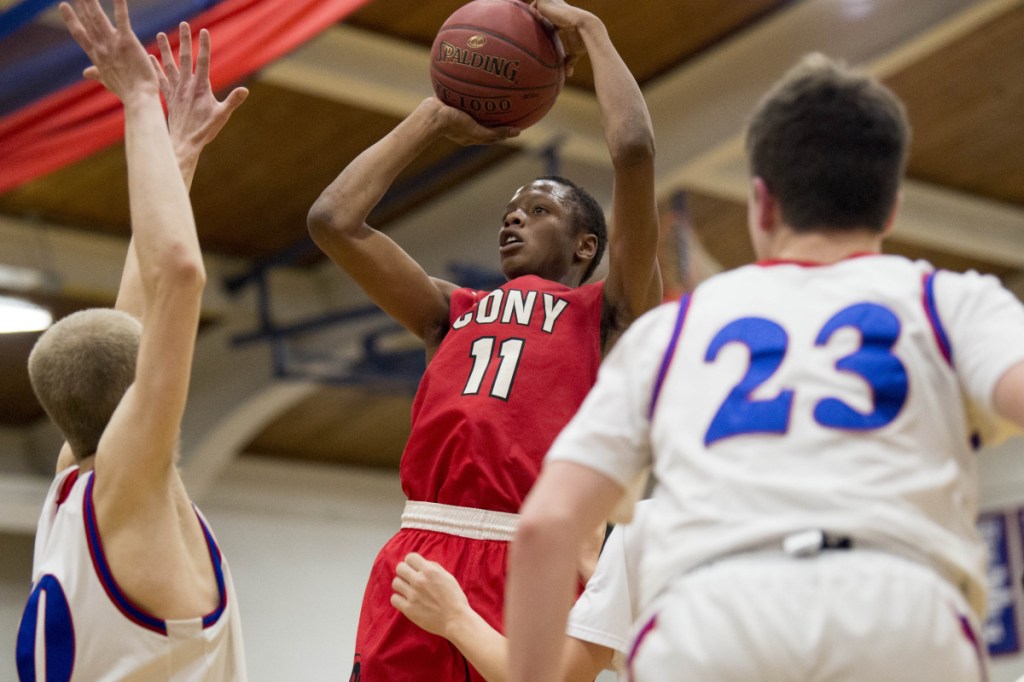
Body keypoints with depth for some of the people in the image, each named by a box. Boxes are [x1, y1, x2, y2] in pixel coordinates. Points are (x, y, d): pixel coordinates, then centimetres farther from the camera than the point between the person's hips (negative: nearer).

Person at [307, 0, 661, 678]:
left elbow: (634, 151, 3)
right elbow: (334, 220, 21)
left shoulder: (609, 313, 14)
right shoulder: (455, 312, 27)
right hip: (418, 560, 4)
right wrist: (437, 117, 29)